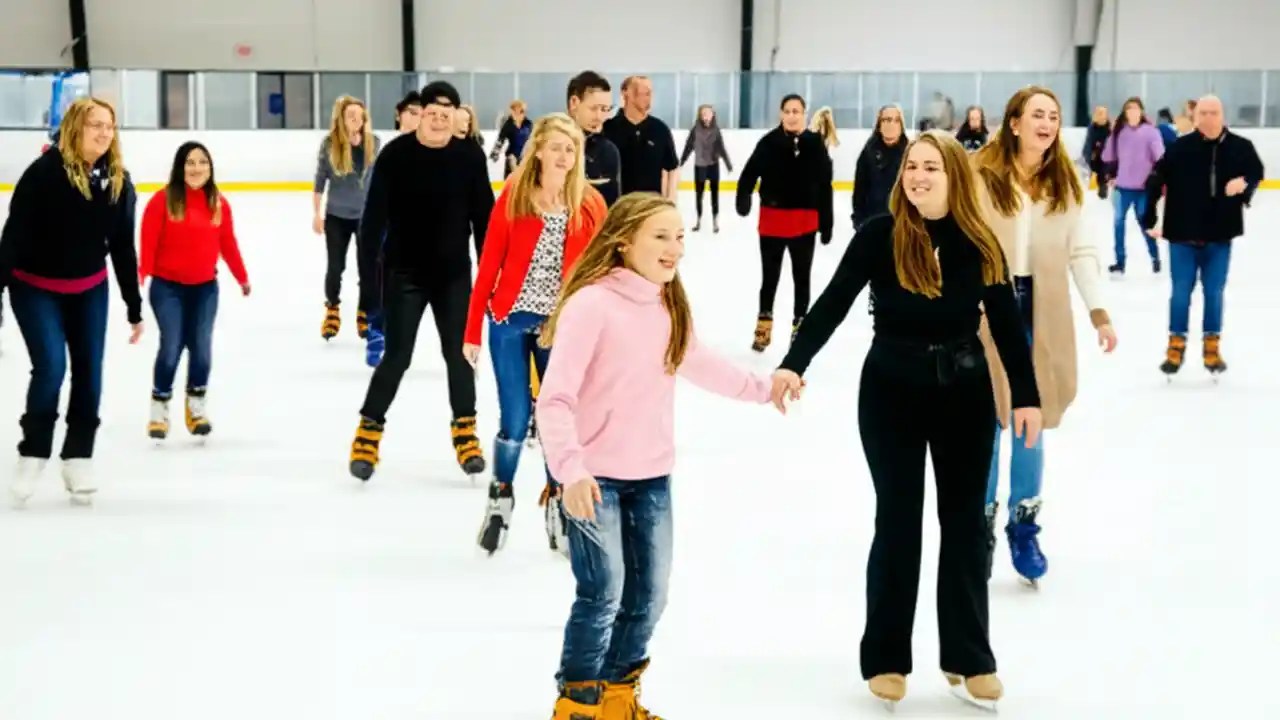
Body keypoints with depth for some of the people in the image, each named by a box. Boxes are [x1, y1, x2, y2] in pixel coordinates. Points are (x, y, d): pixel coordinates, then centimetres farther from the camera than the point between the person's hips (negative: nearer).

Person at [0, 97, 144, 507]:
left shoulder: (119, 181, -6)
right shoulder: (44, 172, -21)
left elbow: (122, 247, 2)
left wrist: (134, 307, 5)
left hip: (90, 289, 5)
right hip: (34, 288, -5)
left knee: (89, 374, 5)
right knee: (50, 368, -14)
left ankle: (79, 458, 20)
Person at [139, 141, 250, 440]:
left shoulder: (219, 203, 1)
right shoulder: (163, 200, -11)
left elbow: (228, 244, 10)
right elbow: (148, 243, -14)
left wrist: (242, 278, 16)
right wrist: (139, 277, -25)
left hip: (205, 287, 3)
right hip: (167, 286, -3)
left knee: (202, 348, 2)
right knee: (171, 347, -8)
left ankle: (197, 407, 22)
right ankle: (159, 409, 11)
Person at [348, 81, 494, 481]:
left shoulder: (470, 156, -4)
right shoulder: (396, 155, -10)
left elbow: (483, 215, 2)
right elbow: (375, 214, -9)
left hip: (454, 273, 2)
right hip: (404, 273, -2)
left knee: (459, 353, 8)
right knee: (397, 356, -2)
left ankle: (465, 433, 23)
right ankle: (368, 433, 12)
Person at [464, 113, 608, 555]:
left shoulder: (590, 205, 0)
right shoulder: (513, 197, -5)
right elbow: (489, 266, -2)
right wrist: (472, 331, -2)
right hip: (510, 321, -1)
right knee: (515, 423, 0)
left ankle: (556, 504, 26)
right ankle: (500, 498, 26)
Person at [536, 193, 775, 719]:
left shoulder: (670, 306, 3)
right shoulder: (591, 303, -19)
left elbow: (697, 363, 23)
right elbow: (554, 399, -23)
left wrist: (759, 388, 31)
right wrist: (571, 469, -33)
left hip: (652, 476, 7)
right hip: (596, 477, -7)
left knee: (649, 596, 14)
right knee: (603, 594, -3)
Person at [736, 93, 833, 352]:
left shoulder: (815, 144, -3)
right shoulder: (769, 142, -5)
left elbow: (825, 187, 0)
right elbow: (749, 173, -14)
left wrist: (826, 223, 0)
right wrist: (743, 198, -34)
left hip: (805, 220, 1)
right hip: (773, 217, -1)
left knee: (802, 276, 13)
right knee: (770, 275, 12)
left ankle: (800, 326, 27)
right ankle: (764, 324, 28)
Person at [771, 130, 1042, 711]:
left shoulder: (980, 243, -3)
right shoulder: (880, 235, -10)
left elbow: (1006, 322, 3)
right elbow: (833, 303, -16)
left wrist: (1027, 396, 2)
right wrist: (793, 363, -29)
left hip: (966, 391, 3)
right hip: (891, 390, -3)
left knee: (965, 519, 8)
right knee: (898, 520, 2)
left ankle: (968, 658, 19)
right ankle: (886, 658, 14)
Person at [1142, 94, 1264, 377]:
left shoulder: (1240, 147, -6)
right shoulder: (1180, 148, -11)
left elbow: (1256, 172, 7)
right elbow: (1156, 182, -8)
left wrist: (1244, 182, -16)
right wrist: (1150, 219, -7)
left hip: (1220, 233, 2)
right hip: (1183, 233, -1)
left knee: (1214, 292, 12)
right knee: (1181, 292, 7)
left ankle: (1212, 347, 25)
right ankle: (1176, 346, 20)